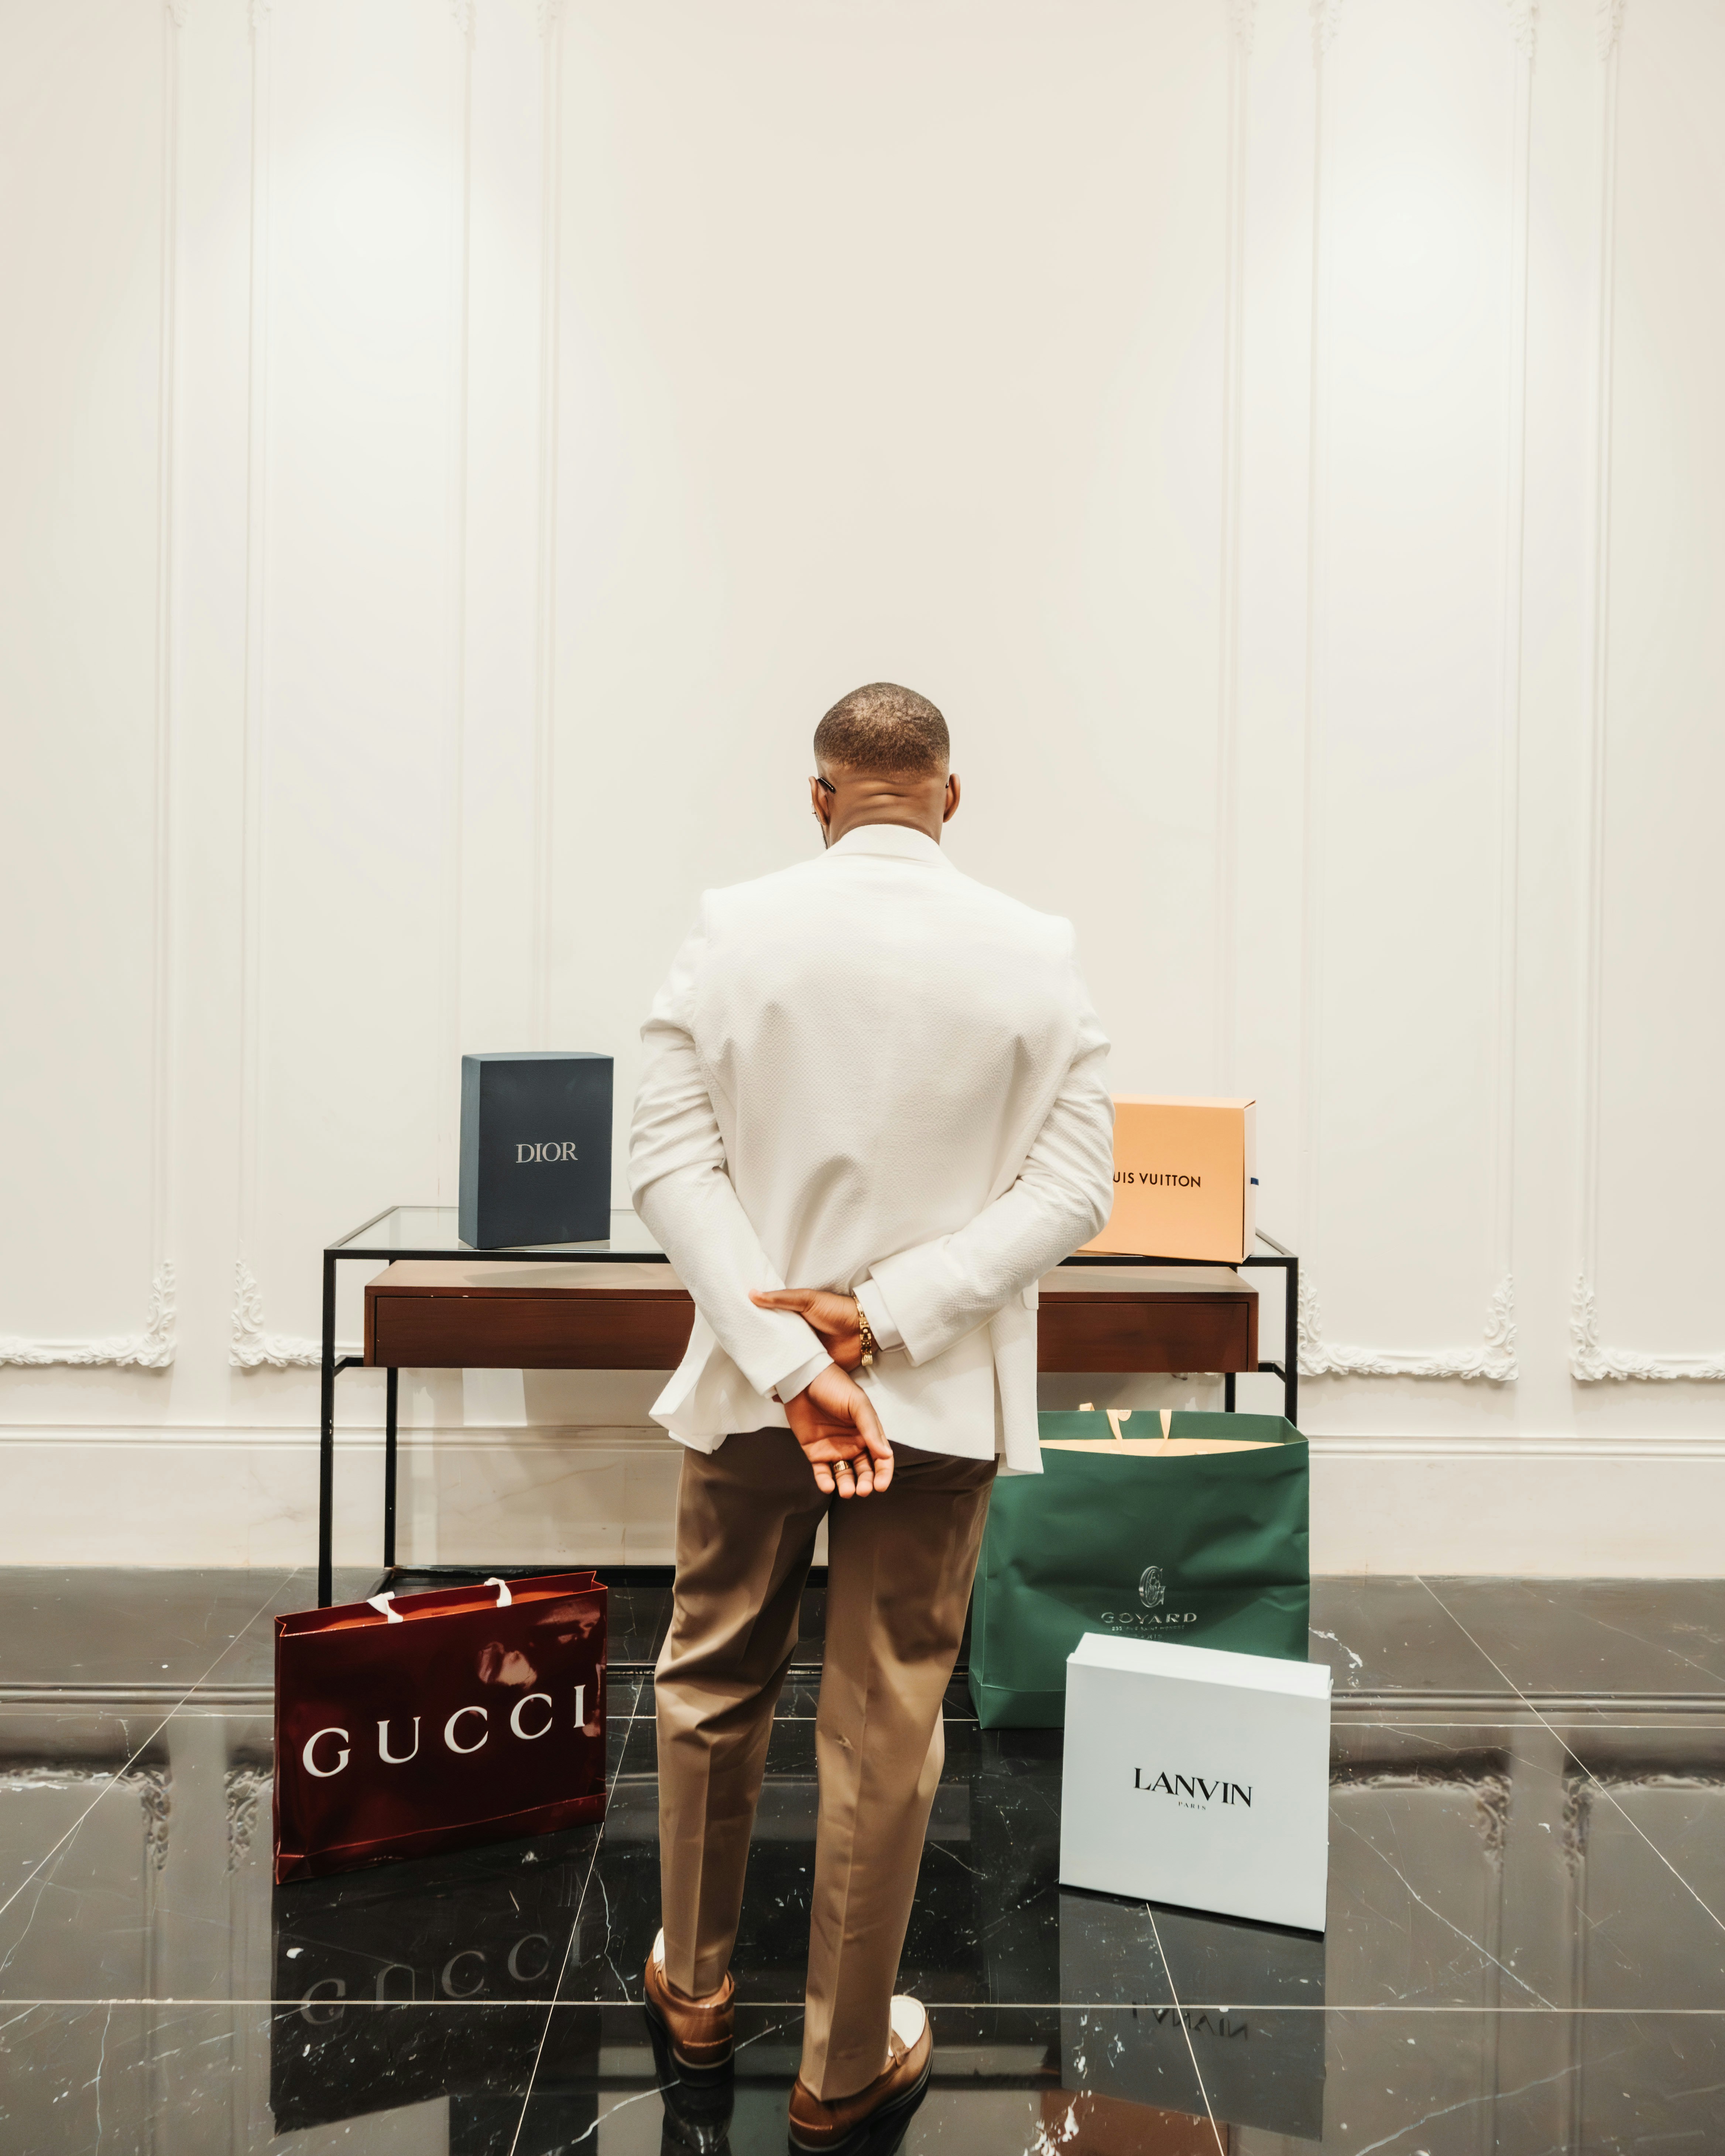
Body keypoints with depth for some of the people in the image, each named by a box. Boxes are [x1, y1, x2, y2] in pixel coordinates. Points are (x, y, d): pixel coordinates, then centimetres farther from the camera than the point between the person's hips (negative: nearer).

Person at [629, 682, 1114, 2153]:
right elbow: (1074, 1187, -10)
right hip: (940, 1409, 0)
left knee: (712, 1693, 21)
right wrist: (885, 1317, -15)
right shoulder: (1037, 954, -6)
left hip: (750, 1386, 1)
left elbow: (669, 1159, -12)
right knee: (887, 1732, 12)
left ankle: (697, 1995, 41)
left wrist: (791, 1365, -16)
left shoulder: (732, 930, -7)